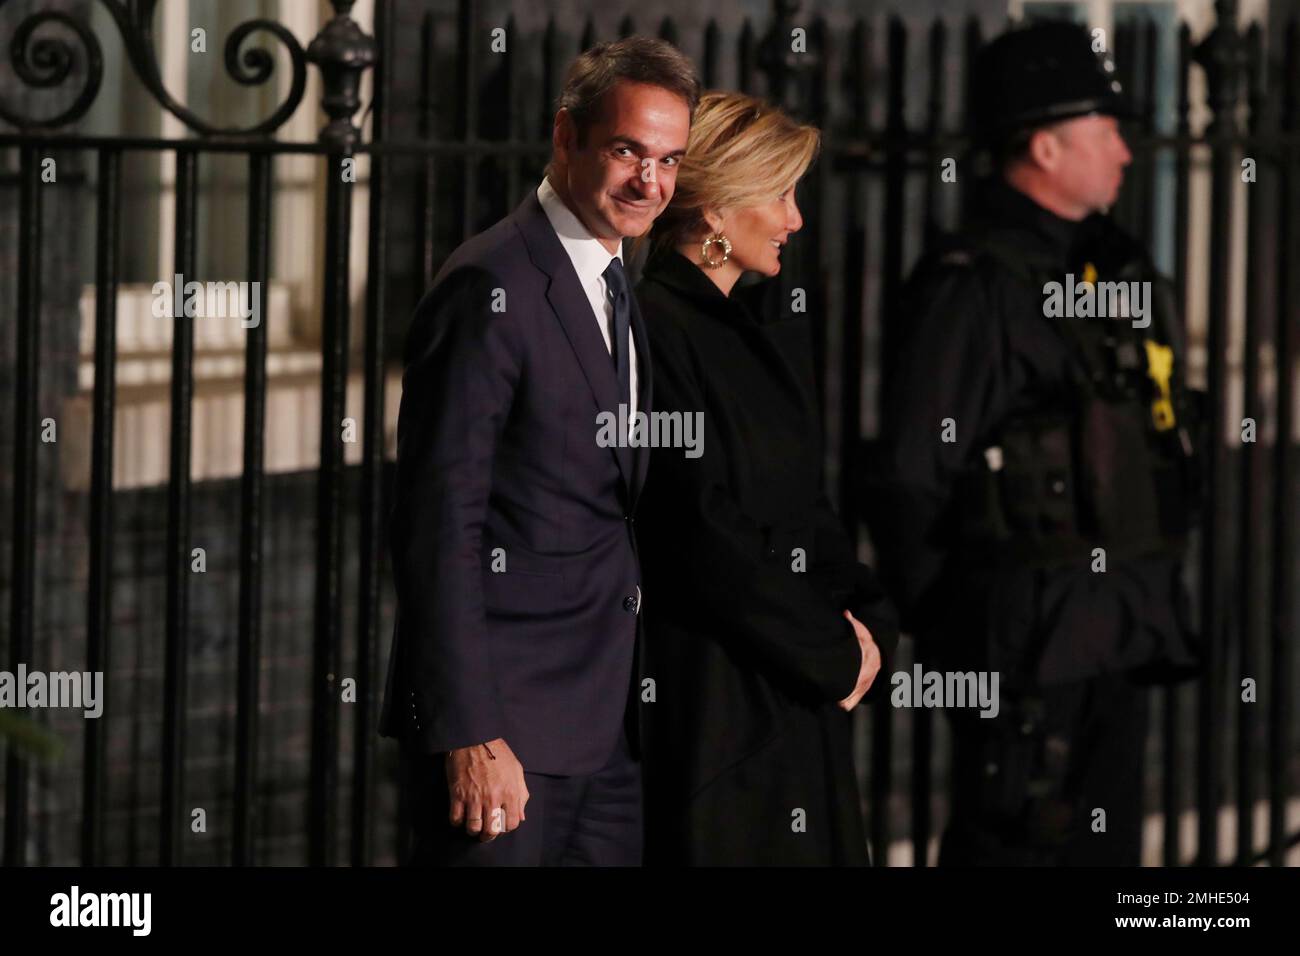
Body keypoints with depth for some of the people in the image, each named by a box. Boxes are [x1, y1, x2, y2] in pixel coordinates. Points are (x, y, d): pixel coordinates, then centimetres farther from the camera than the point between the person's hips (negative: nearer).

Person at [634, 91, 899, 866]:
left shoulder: (774, 334, 15)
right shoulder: (654, 329, -13)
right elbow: (702, 534, -17)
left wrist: (868, 621, 0)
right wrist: (834, 651, -10)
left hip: (800, 700, 8)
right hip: (711, 705, -8)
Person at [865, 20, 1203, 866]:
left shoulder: (1115, 267, 15)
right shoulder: (971, 288, -12)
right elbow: (910, 479, -13)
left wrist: (1156, 600, 18)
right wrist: (949, 633, -10)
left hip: (1123, 632, 9)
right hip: (1032, 638, -9)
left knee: (1106, 845, 13)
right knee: (1015, 848, -6)